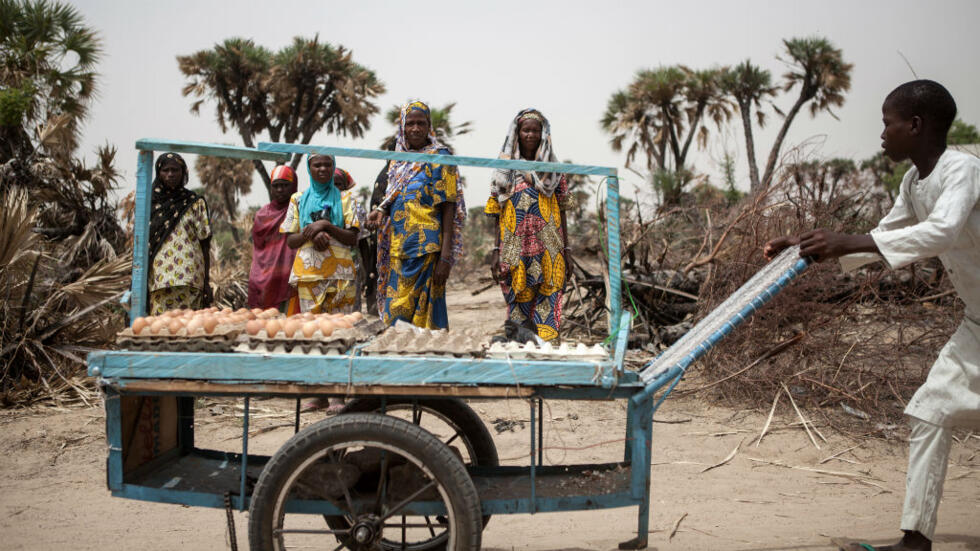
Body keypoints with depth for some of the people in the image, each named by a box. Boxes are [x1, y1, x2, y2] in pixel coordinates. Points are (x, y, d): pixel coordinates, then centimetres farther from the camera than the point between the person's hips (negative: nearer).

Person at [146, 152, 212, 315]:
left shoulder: (195, 203, 8)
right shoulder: (150, 202, 13)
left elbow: (204, 243, 6)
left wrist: (206, 281, 0)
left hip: (188, 277, -1)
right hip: (159, 278, 2)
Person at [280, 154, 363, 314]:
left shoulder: (345, 198, 11)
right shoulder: (298, 199, 14)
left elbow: (353, 239, 2)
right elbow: (290, 241, 8)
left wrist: (326, 225, -12)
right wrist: (312, 234, -11)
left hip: (340, 270, -1)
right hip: (308, 271, 1)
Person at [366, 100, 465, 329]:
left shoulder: (439, 158, -1)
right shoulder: (398, 161, 18)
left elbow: (448, 207, -8)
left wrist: (446, 257, -16)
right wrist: (380, 212, 2)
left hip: (426, 249, -7)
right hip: (397, 249, 7)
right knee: (395, 309, 5)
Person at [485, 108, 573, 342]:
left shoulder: (553, 171, 10)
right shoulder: (505, 170, 10)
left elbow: (561, 212, 9)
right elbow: (499, 216, 8)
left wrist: (566, 250, 4)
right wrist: (496, 251, 0)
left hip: (547, 251, 0)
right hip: (515, 250, 0)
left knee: (546, 304, -7)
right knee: (519, 305, 0)